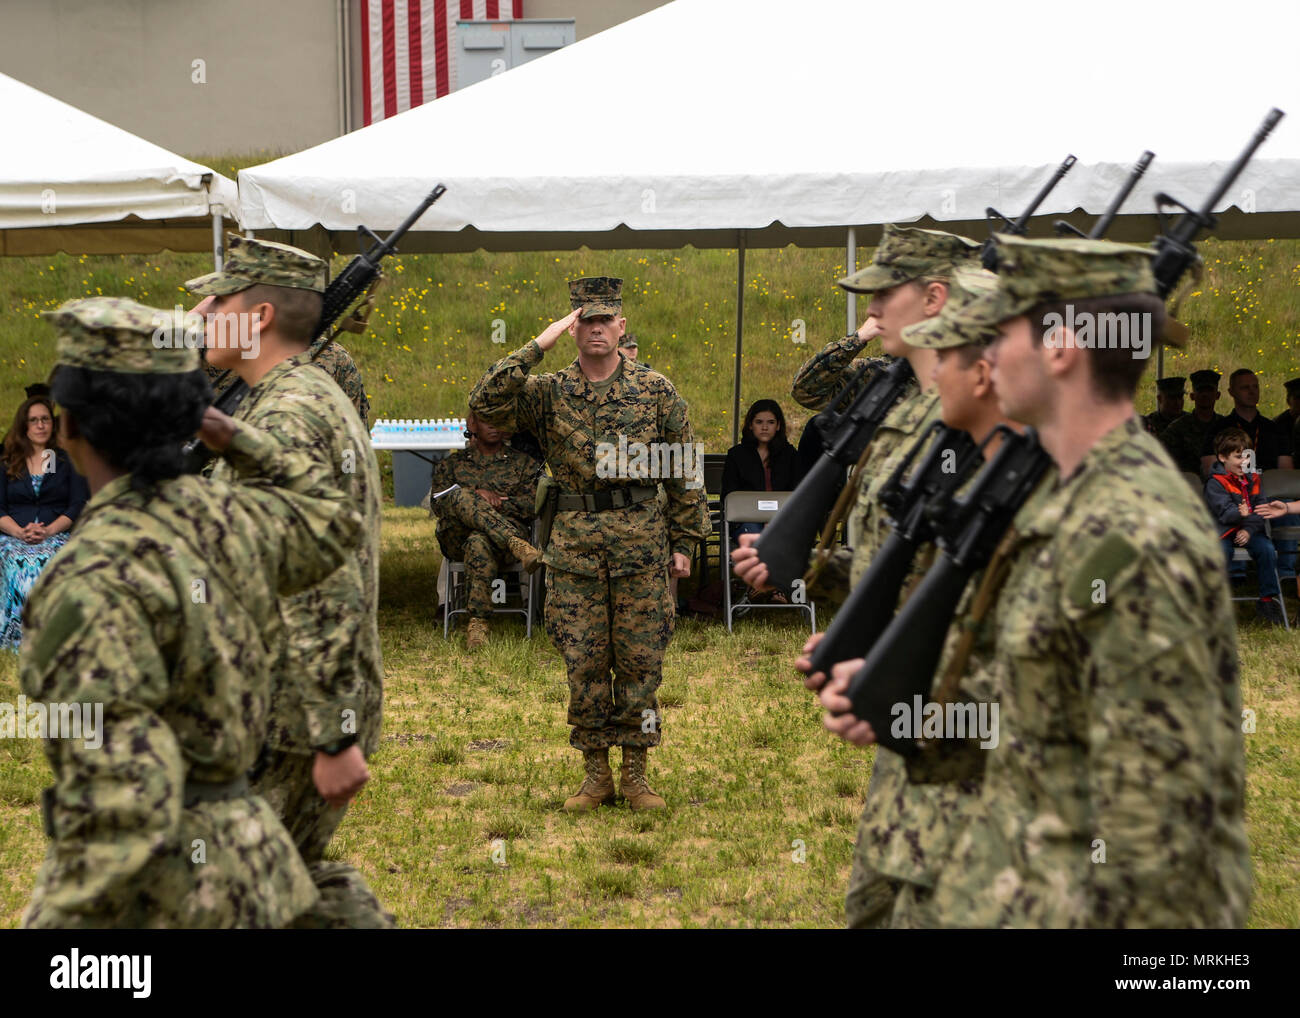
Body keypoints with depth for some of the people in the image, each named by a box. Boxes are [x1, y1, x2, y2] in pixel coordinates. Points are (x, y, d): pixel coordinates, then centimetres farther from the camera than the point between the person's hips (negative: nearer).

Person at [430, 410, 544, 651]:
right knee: (462, 497, -32)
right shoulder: (451, 464, 24)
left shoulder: (524, 464, 21)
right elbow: (438, 504, 7)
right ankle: (517, 545, -46)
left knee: (479, 542, -39)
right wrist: (477, 495, -9)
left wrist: (494, 501, -7)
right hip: (458, 539, 1)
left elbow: (533, 506, 4)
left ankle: (478, 622, -45)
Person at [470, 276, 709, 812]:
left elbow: (685, 468, 7)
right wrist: (536, 346, -14)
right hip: (574, 540, 1)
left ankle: (635, 773, 12)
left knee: (639, 660, 2)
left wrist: (684, 541, 3)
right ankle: (596, 774, 14)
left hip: (641, 535, -1)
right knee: (583, 662, 4)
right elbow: (485, 404, -12)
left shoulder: (656, 390, 4)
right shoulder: (548, 391, 4)